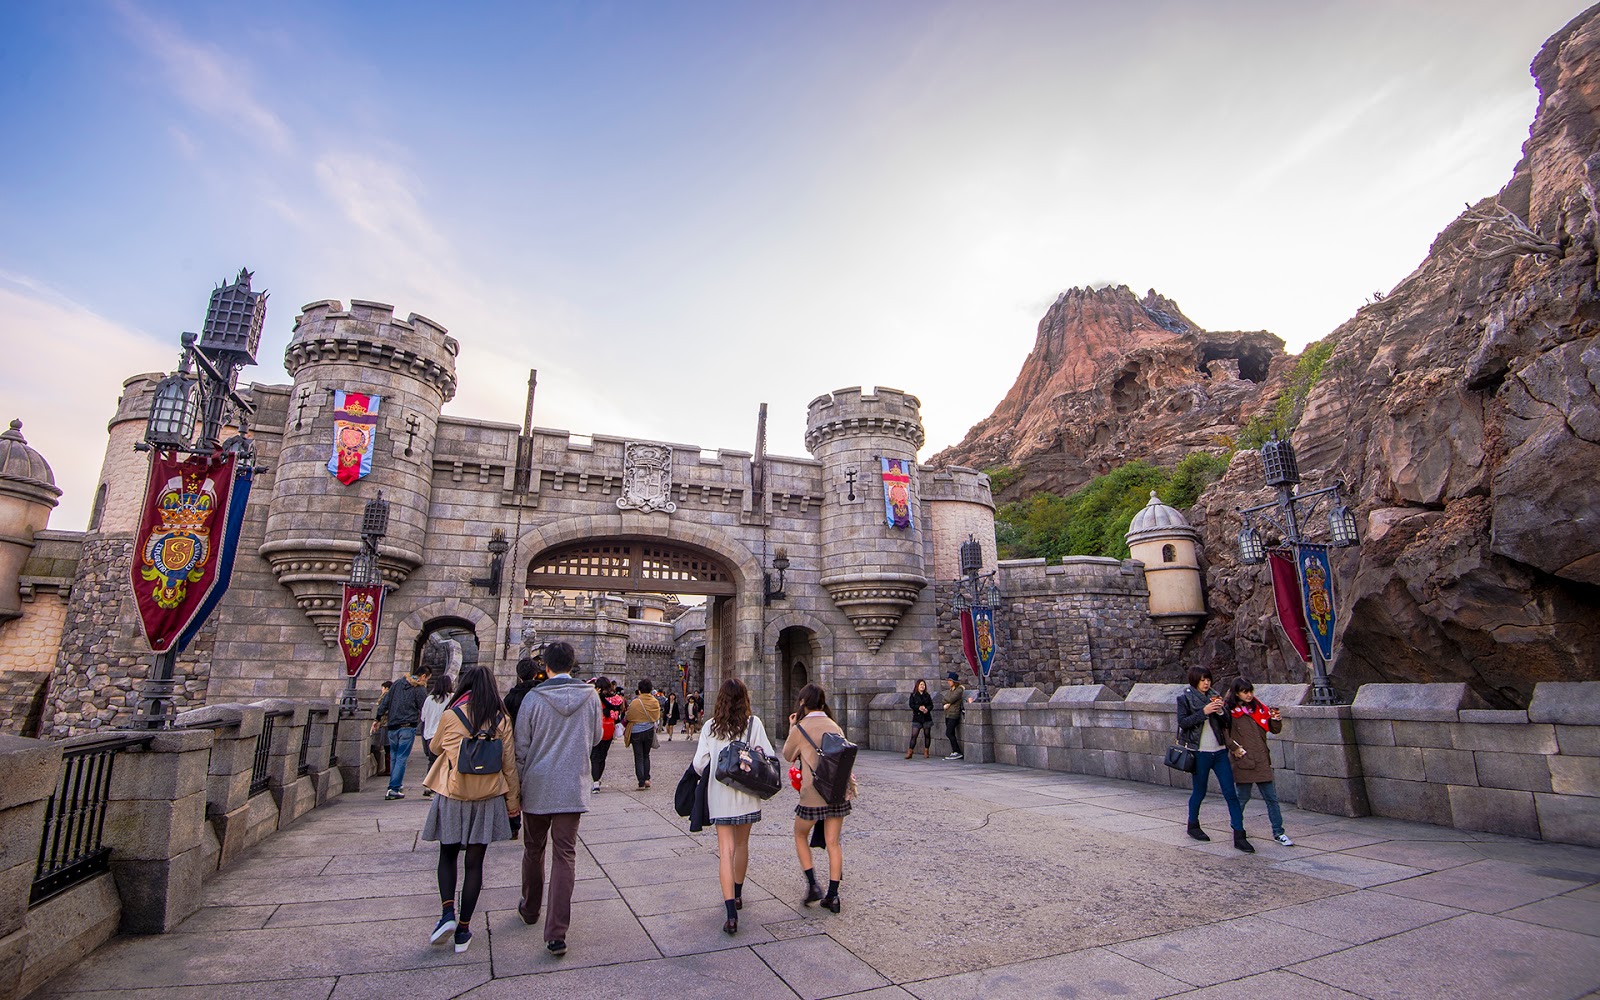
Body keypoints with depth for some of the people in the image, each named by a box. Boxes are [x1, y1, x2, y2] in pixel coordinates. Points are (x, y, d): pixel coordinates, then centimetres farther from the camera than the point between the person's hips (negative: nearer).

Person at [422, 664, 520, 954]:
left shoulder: (450, 716, -9)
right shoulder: (501, 720, -5)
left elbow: (435, 748, 10)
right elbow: (509, 763, -1)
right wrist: (513, 800, 8)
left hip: (452, 796, -1)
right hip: (487, 798, 1)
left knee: (448, 855, 19)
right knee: (475, 862, 9)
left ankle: (448, 912, 2)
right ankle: (463, 930, 15)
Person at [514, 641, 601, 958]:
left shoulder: (534, 697, -10)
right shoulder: (591, 696, -5)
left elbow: (521, 747, -4)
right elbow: (595, 738, 8)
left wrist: (519, 783, 8)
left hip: (537, 788, 0)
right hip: (573, 788, 0)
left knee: (533, 850, 20)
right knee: (565, 855, 4)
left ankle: (530, 910, 39)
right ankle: (556, 932, 0)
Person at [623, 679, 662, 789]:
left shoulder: (635, 702, -17)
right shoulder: (655, 702, -5)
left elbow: (628, 717, -6)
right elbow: (657, 717, 7)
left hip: (636, 732, -3)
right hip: (649, 731, 3)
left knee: (638, 758, 4)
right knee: (646, 755, 20)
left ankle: (641, 783, 2)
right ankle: (647, 778, 11)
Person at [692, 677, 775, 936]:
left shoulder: (710, 727, -5)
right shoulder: (753, 723, -9)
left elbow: (699, 763, -3)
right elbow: (769, 757, -10)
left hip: (719, 795, 0)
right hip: (747, 793, 1)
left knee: (726, 850, 1)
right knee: (742, 844, 20)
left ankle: (731, 913, -8)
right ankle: (737, 895, 38)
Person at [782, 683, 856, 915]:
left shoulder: (800, 728, -10)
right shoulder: (835, 726, 3)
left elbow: (788, 756, 6)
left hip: (813, 793, -4)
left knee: (800, 835, 18)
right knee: (833, 843, 12)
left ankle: (812, 885, 10)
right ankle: (832, 895, 14)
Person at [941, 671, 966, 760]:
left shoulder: (959, 690, -10)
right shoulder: (950, 689, 16)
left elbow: (950, 699, -17)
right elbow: (944, 699, 10)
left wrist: (943, 697, 2)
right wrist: (946, 704, -12)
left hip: (954, 714, -8)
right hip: (947, 714, 8)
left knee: (949, 733, -12)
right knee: (951, 734, 8)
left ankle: (957, 752, -6)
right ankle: (954, 752, 12)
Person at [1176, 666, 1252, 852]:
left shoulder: (1215, 697, 10)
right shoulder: (1185, 699, -2)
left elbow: (1228, 723, 7)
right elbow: (1183, 722, -12)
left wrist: (1221, 710, -12)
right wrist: (1203, 712, -22)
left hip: (1219, 751, 4)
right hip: (1200, 752, -4)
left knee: (1231, 793, -1)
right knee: (1199, 792, 8)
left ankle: (1239, 836, 3)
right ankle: (1193, 825, 28)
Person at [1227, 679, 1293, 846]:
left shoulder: (1259, 707, 5)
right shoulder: (1230, 711, -7)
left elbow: (1275, 730, 9)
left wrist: (1276, 719, -9)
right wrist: (1234, 749, -14)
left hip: (1261, 761, 3)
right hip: (1242, 761, -3)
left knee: (1271, 798, 5)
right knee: (1242, 798, 8)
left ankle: (1278, 832, 16)